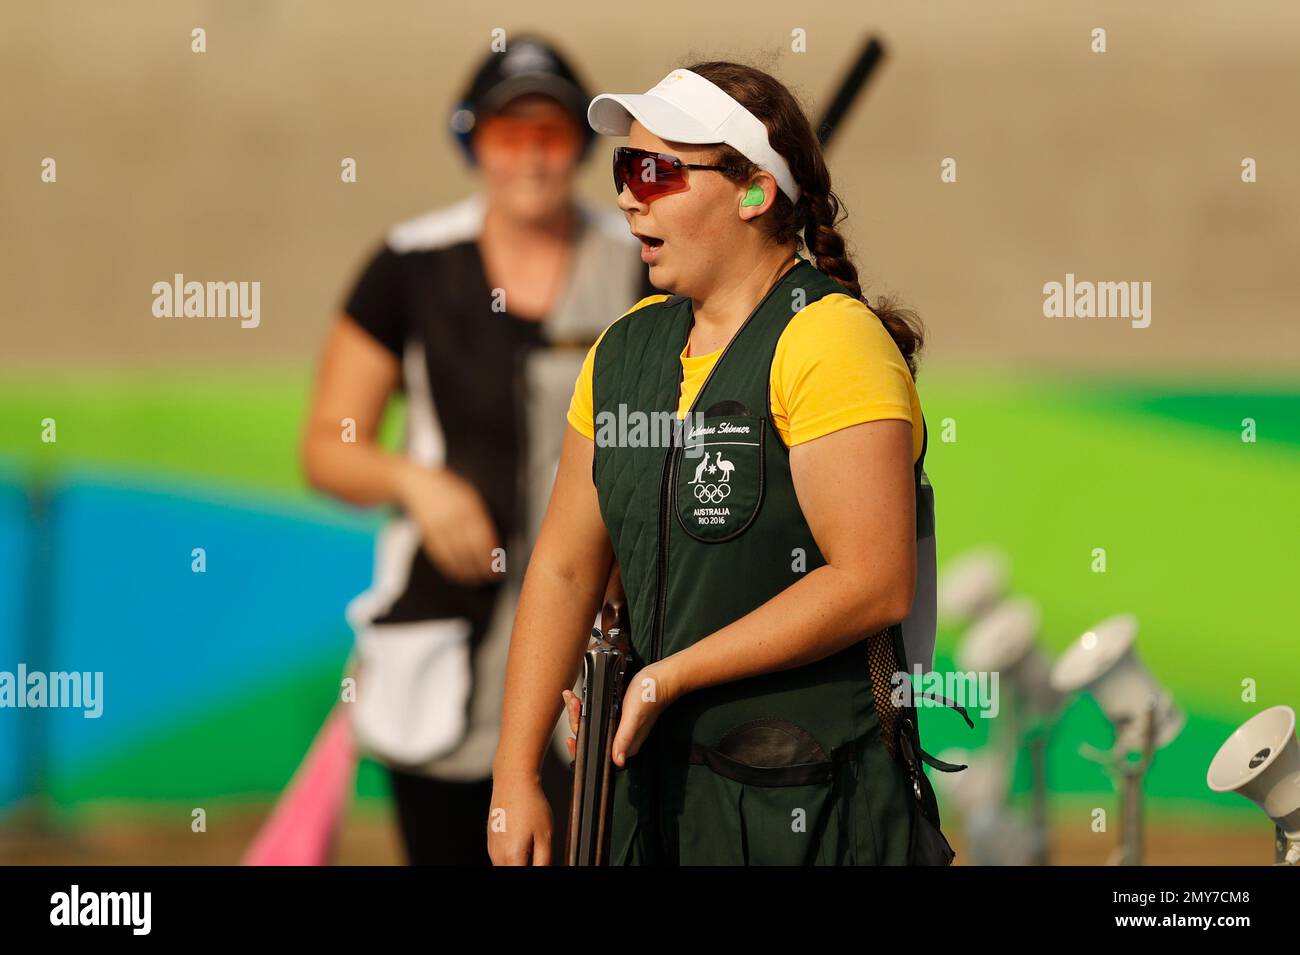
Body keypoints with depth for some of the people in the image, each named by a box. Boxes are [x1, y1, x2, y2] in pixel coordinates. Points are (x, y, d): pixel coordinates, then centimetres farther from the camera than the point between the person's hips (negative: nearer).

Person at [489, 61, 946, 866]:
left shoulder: (829, 340, -14)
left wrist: (668, 676, -16)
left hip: (813, 803, -7)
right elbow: (565, 566, 10)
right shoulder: (628, 347, 9)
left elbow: (874, 583, -22)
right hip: (660, 778, 7)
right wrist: (514, 779, 3)